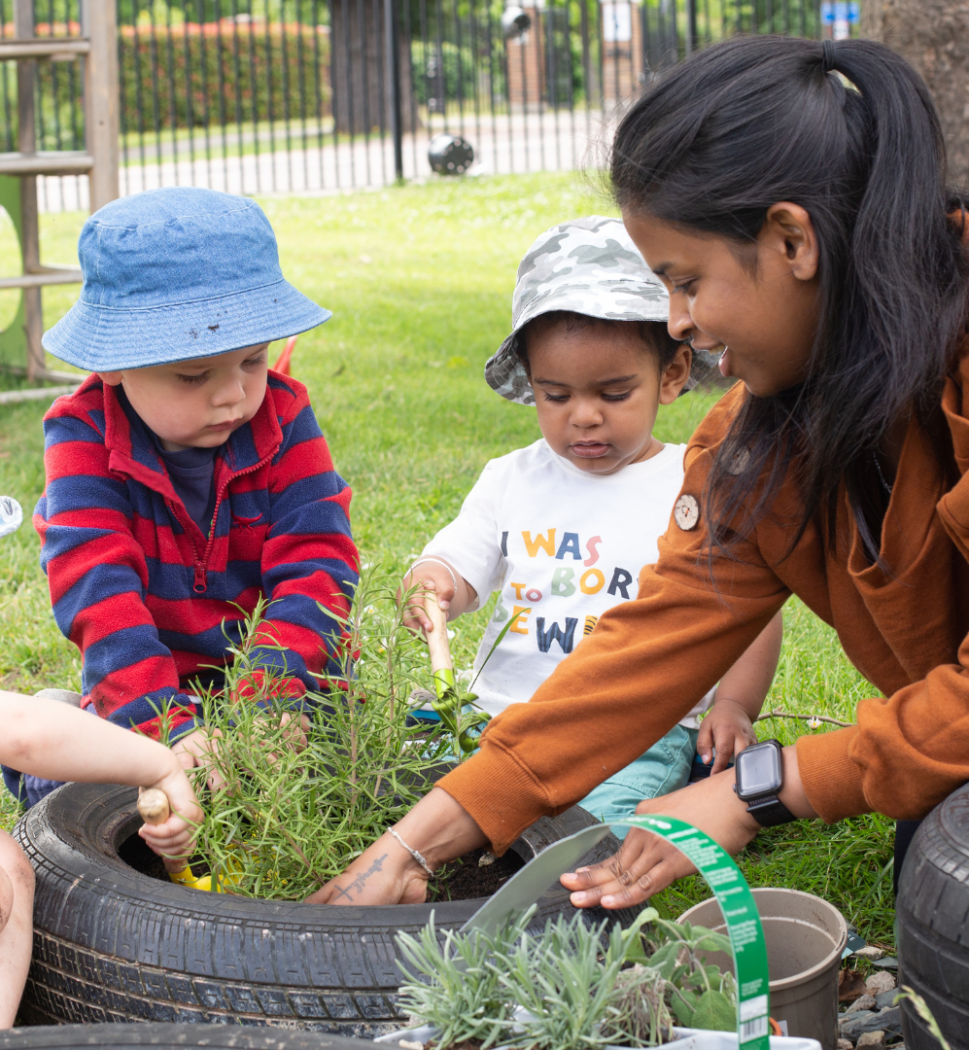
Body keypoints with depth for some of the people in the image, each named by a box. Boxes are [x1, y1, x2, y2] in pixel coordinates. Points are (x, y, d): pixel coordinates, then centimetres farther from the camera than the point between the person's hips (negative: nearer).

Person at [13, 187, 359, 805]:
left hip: (281, 681, 1)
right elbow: (97, 592, -24)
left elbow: (314, 570, -15)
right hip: (139, 694, 0)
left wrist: (264, 704, -34)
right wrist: (169, 730, -39)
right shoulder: (85, 437, -12)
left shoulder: (283, 418, -7)